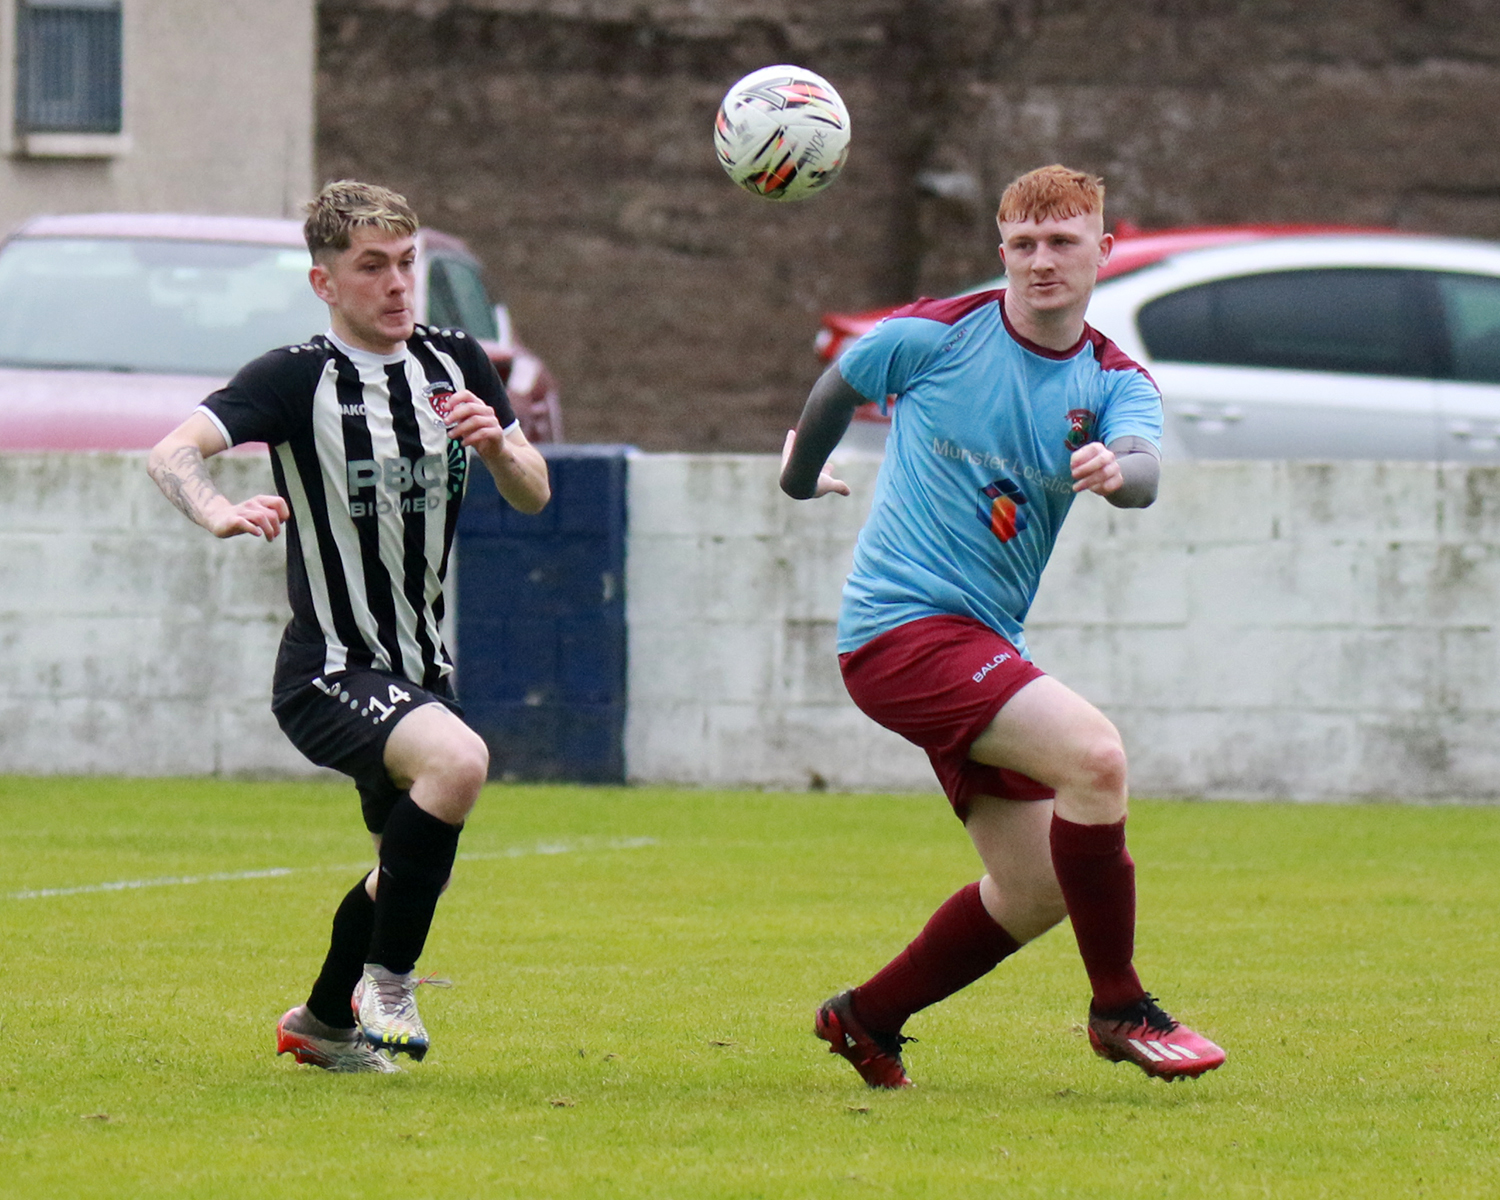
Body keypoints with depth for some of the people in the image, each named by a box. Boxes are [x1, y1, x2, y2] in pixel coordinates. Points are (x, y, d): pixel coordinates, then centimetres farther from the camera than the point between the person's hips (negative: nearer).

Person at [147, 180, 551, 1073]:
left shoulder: (456, 364, 4)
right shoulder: (298, 377, -14)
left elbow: (533, 497, 8)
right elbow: (171, 453, -25)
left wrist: (498, 443, -15)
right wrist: (220, 513, -47)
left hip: (421, 669, 8)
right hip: (329, 673, -8)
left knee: (415, 859, 22)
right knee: (457, 760, -33)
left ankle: (322, 1024, 47)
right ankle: (387, 979, -16)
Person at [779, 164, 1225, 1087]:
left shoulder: (1117, 382, 2)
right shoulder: (935, 335, -6)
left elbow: (1145, 467, -21)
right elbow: (838, 387, 14)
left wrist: (1118, 466, -44)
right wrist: (801, 476, 29)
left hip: (986, 646, 7)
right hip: (901, 622, -6)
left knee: (1035, 890, 8)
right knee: (1093, 754, -26)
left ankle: (868, 1019, 29)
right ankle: (1120, 1007, -15)